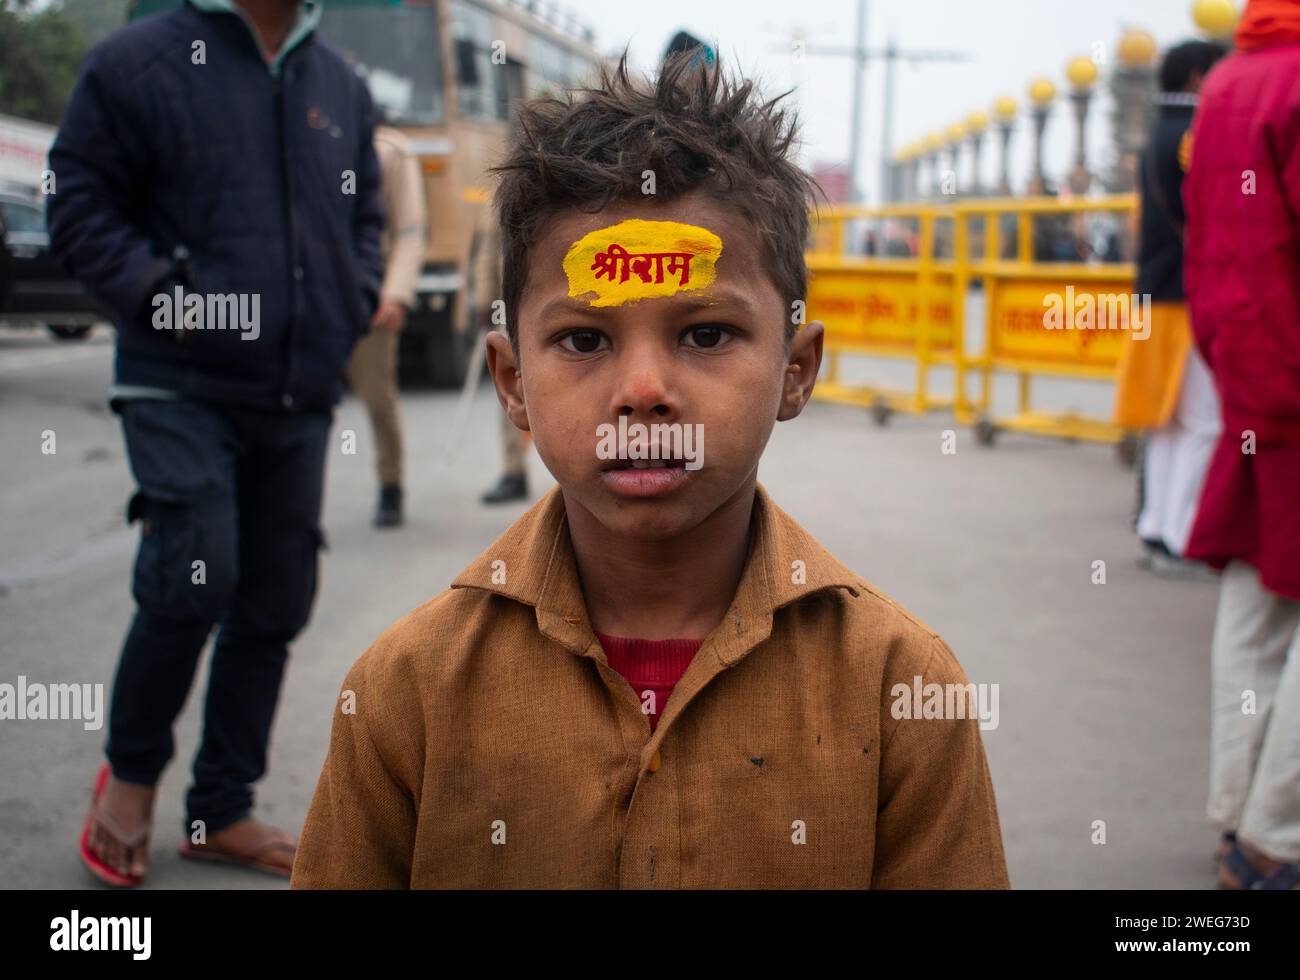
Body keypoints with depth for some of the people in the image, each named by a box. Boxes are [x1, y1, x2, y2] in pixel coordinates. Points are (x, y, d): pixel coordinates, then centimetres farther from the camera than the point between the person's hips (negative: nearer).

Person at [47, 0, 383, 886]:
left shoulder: (340, 87, 12)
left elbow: (365, 213, 23)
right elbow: (80, 202, -3)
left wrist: (356, 296, 5)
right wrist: (157, 294, -14)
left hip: (302, 398, 6)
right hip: (181, 386, -5)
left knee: (275, 607, 8)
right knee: (192, 580, -16)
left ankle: (221, 810, 24)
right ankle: (131, 771, 12)